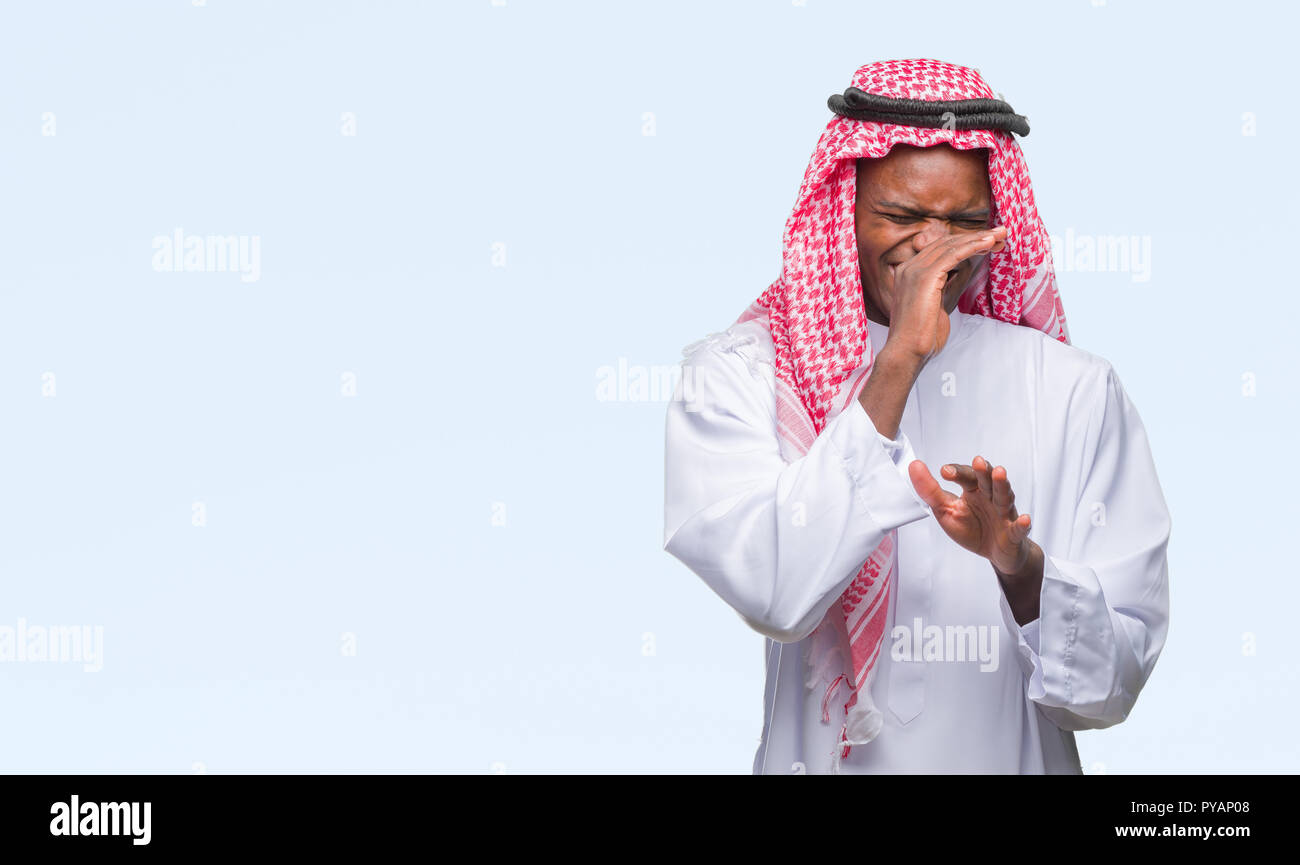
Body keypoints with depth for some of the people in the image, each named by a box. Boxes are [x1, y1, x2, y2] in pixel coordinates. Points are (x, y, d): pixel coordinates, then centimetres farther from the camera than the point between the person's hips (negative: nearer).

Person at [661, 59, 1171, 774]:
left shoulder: (1075, 393, 2)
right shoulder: (731, 376, 0)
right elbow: (773, 598, -16)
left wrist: (1021, 565, -19)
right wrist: (899, 361, -17)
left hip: (1020, 761, 0)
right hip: (818, 757, 0)